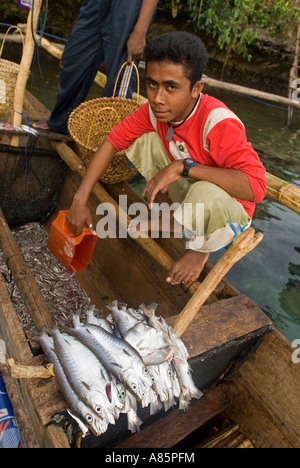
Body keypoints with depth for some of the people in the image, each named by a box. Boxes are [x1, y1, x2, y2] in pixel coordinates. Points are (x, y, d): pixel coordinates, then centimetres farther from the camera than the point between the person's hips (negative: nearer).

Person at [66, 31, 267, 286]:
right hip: (187, 189, 5)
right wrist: (80, 199, -15)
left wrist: (183, 166, -40)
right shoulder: (155, 110, -14)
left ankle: (201, 249, -5)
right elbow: (113, 141, -8)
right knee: (145, 139, -12)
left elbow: (256, 186, -41)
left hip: (229, 206, -5)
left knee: (207, 194, -42)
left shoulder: (219, 123, -33)